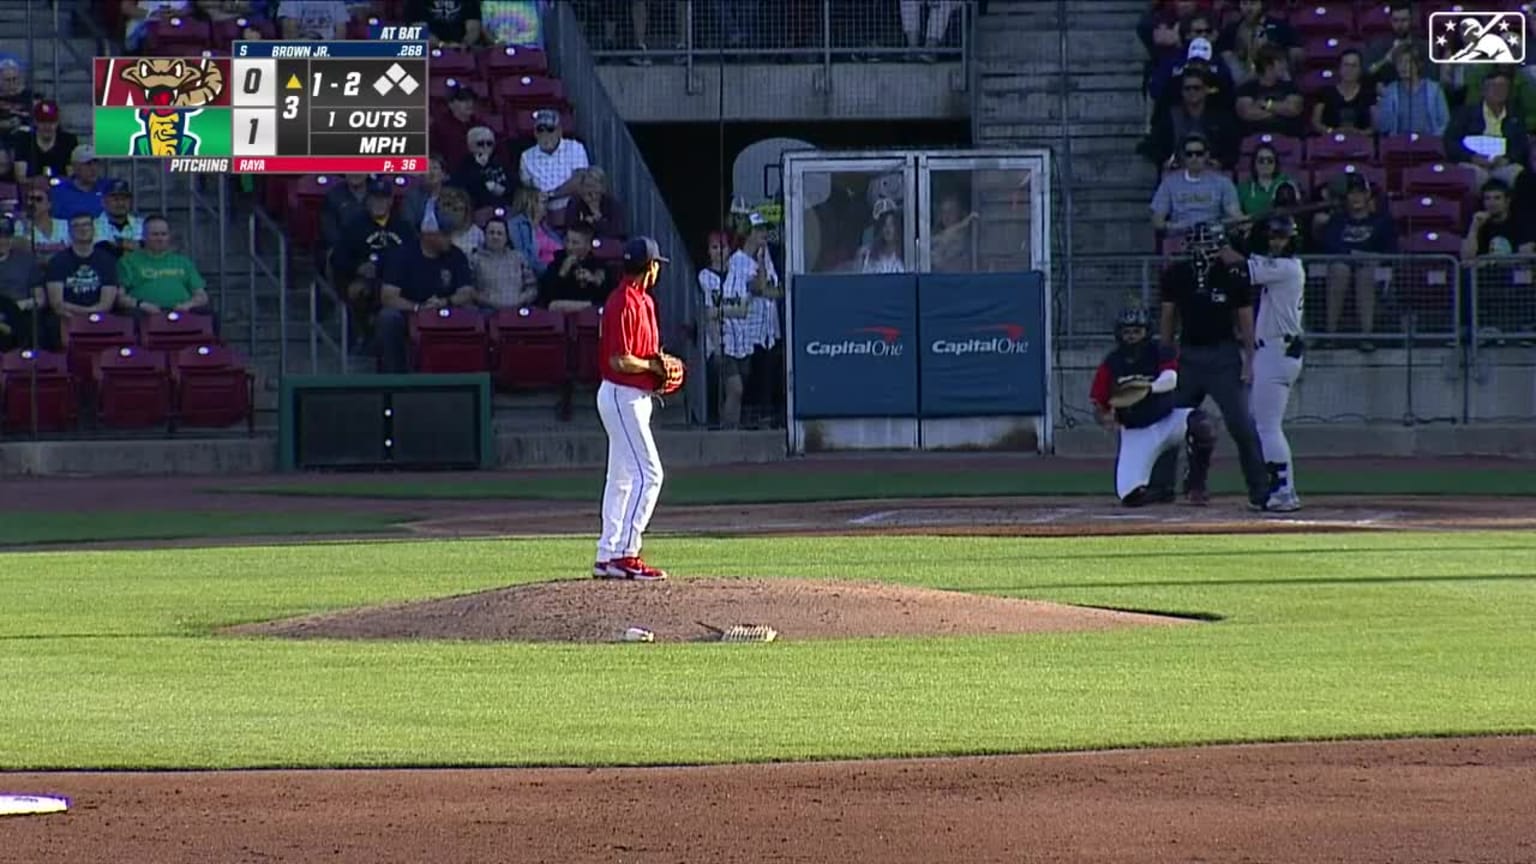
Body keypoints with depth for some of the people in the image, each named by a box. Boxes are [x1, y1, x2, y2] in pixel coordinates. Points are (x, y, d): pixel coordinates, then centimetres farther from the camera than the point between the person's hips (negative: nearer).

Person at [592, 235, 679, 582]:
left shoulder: (643, 301, 13)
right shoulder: (624, 303, -18)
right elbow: (621, 360, -23)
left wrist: (659, 364, 3)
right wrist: (654, 365, -10)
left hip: (635, 397, 11)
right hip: (622, 396, -11)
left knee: (622, 477, 12)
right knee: (648, 474, -13)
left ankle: (608, 556, 16)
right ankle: (625, 554, -14)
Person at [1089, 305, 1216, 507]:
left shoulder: (1160, 353, -7)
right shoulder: (1111, 364, -2)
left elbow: (1171, 379, -27)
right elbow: (1097, 405, 1)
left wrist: (1149, 388, -49)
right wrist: (1105, 418, -24)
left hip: (1167, 420, -1)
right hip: (1136, 433, 1)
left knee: (1199, 423, -35)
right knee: (1130, 495, -17)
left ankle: (1196, 485, -15)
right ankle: (1161, 491, 20)